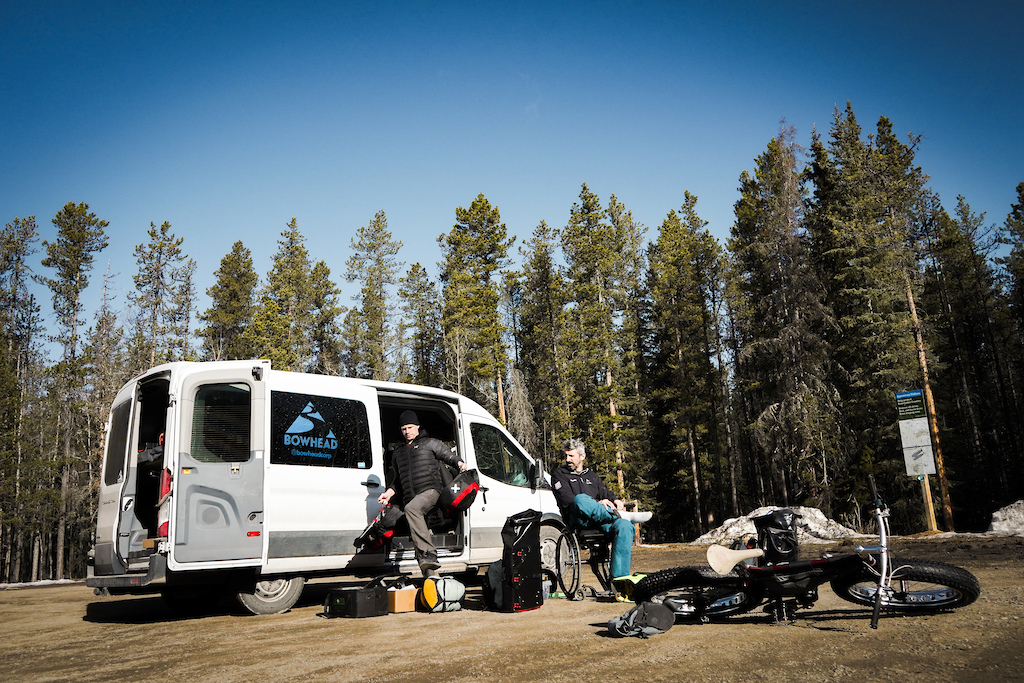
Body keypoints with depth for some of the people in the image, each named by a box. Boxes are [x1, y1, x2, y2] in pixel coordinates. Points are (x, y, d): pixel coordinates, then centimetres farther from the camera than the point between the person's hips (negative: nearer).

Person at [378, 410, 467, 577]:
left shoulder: (430, 443, 14)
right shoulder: (398, 453, 29)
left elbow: (449, 456, 8)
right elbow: (397, 480, 34)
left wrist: (459, 463, -13)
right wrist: (389, 493, 17)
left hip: (430, 490, -6)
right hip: (410, 497, 6)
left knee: (411, 509, -35)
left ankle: (429, 554, -45)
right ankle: (431, 576, -2)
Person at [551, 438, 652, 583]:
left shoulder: (592, 476, 31)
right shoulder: (560, 473, 14)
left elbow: (606, 494, 24)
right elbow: (567, 500, -2)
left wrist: (616, 500, -3)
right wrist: (597, 504, -13)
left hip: (599, 520, 4)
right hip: (577, 521, -4)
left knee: (625, 526, -29)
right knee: (581, 499, -40)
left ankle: (619, 576, -31)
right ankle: (620, 515, -25)